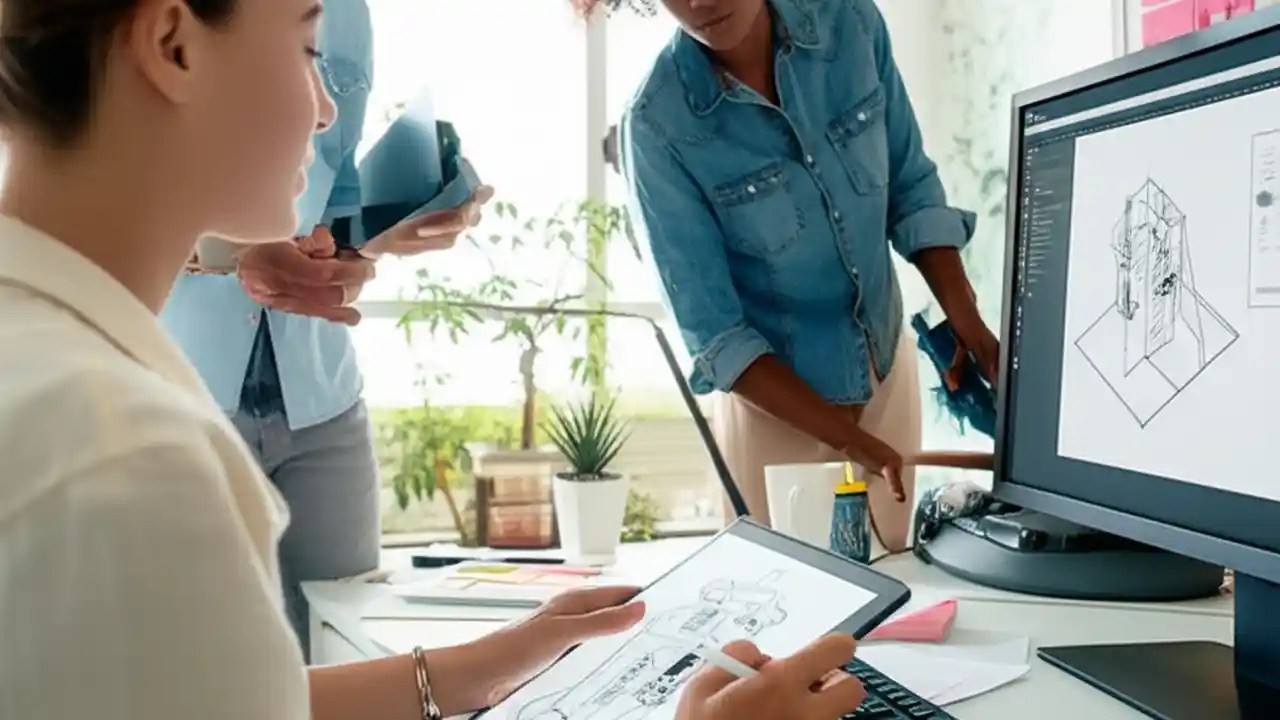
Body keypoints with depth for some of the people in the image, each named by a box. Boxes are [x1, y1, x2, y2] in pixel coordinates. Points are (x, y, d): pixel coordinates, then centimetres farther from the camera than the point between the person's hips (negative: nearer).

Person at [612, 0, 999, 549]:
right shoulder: (659, 127, -23)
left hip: (887, 365, 4)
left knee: (899, 566, 21)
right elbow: (714, 332, -20)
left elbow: (912, 190, -2)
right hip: (779, 398, -4)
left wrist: (970, 328, -13)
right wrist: (848, 438, -26)